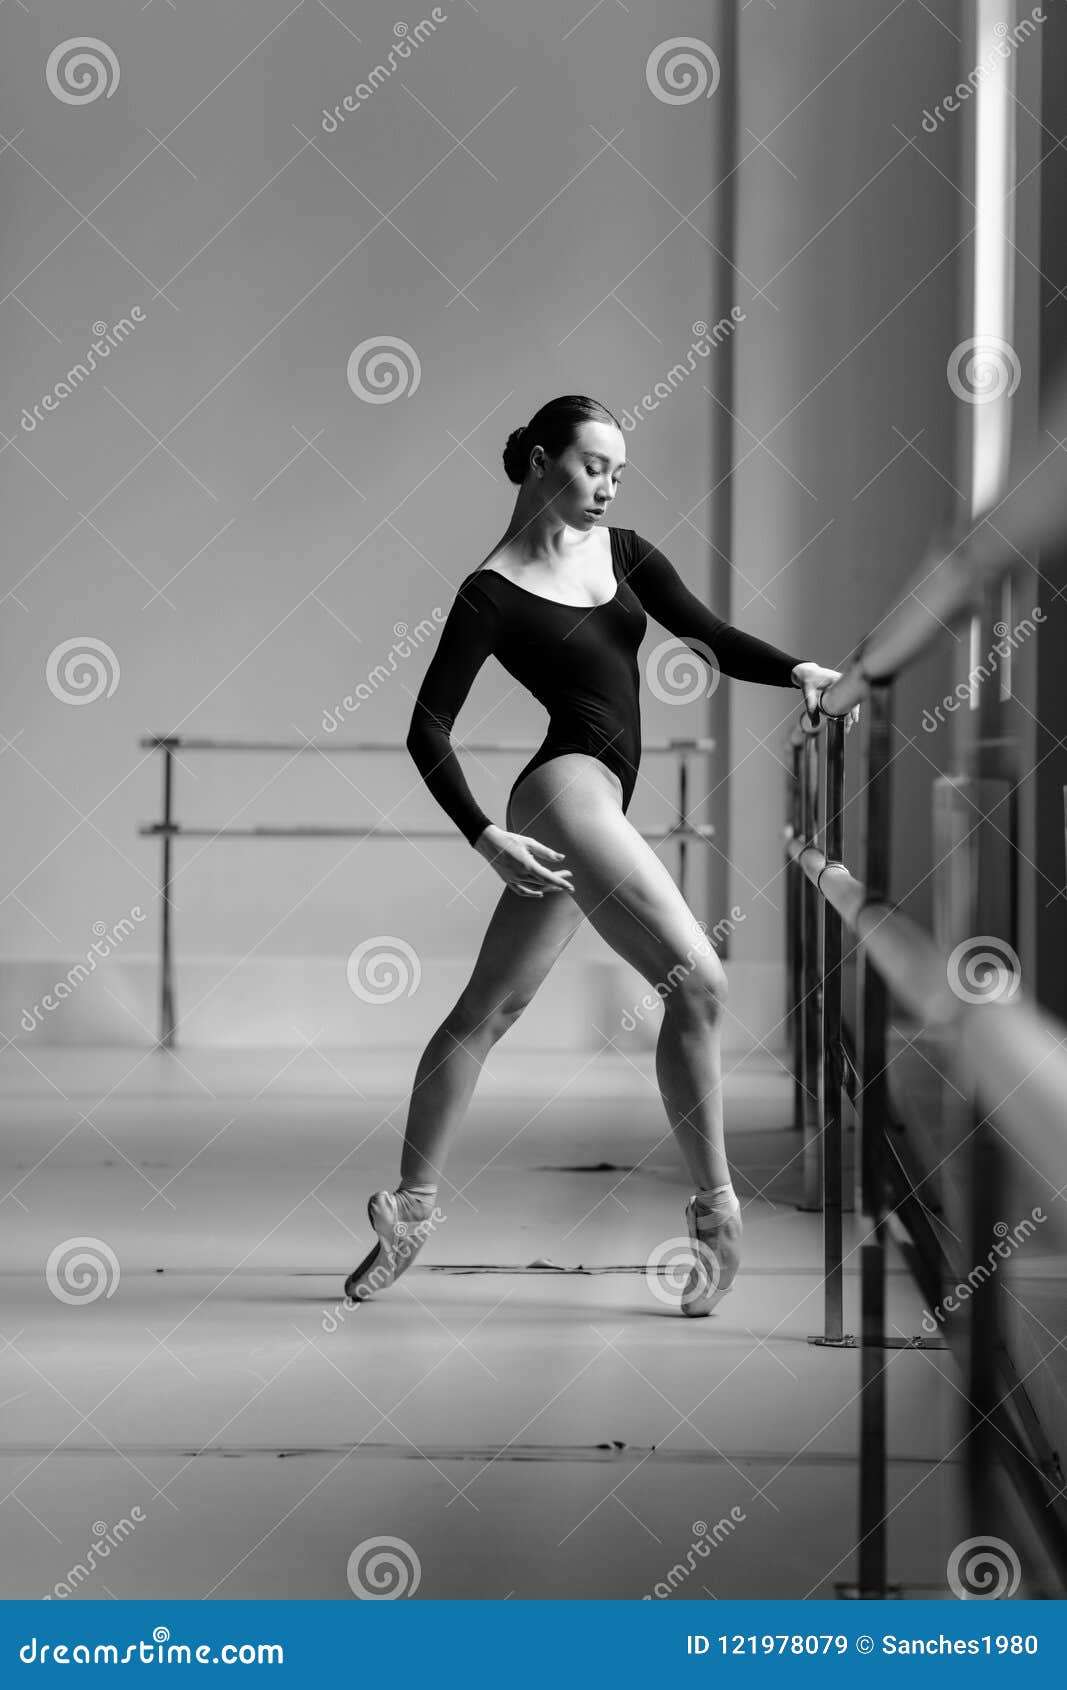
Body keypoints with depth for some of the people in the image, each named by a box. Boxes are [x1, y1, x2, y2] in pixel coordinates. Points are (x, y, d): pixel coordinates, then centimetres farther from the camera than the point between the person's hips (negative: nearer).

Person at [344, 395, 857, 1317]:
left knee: (489, 1006, 13)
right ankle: (716, 1206, -12)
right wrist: (487, 837, -15)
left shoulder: (623, 553, 14)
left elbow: (708, 636, 6)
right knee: (698, 979, -17)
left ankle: (413, 1203, 21)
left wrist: (796, 669, -13)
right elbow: (428, 729, -5)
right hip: (569, 787, -8)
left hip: (595, 798, 8)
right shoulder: (494, 592, -5)